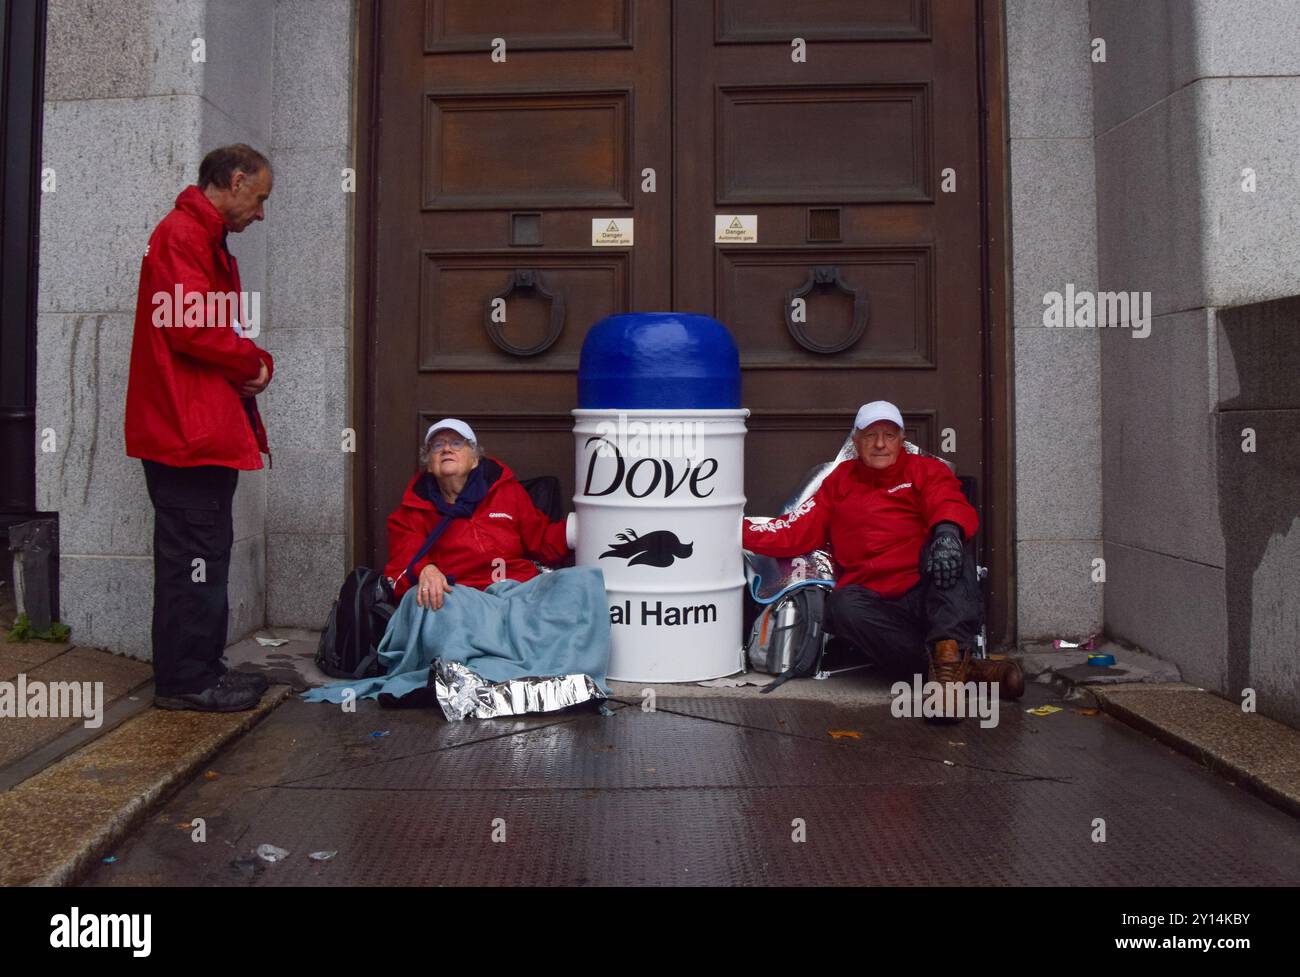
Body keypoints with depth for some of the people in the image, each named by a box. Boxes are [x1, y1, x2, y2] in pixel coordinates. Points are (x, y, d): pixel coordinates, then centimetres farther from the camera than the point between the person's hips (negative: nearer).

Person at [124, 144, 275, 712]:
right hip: (188, 430, -11)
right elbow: (191, 325, -22)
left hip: (208, 431, 11)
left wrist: (252, 365, 3)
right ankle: (185, 681, 2)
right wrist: (253, 364, -7)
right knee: (193, 556, -6)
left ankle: (201, 670, 23)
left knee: (203, 553, 14)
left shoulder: (207, 241, 23)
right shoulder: (182, 235, -11)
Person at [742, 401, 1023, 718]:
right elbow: (797, 532, 14)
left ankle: (949, 653, -46)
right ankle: (969, 669, -35)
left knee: (949, 541, -27)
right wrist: (738, 530, 1)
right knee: (842, 605, -32)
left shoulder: (926, 470, 14)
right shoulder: (840, 481, 21)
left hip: (933, 597, -1)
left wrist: (947, 529, -33)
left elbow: (951, 504, -8)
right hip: (878, 606, 1)